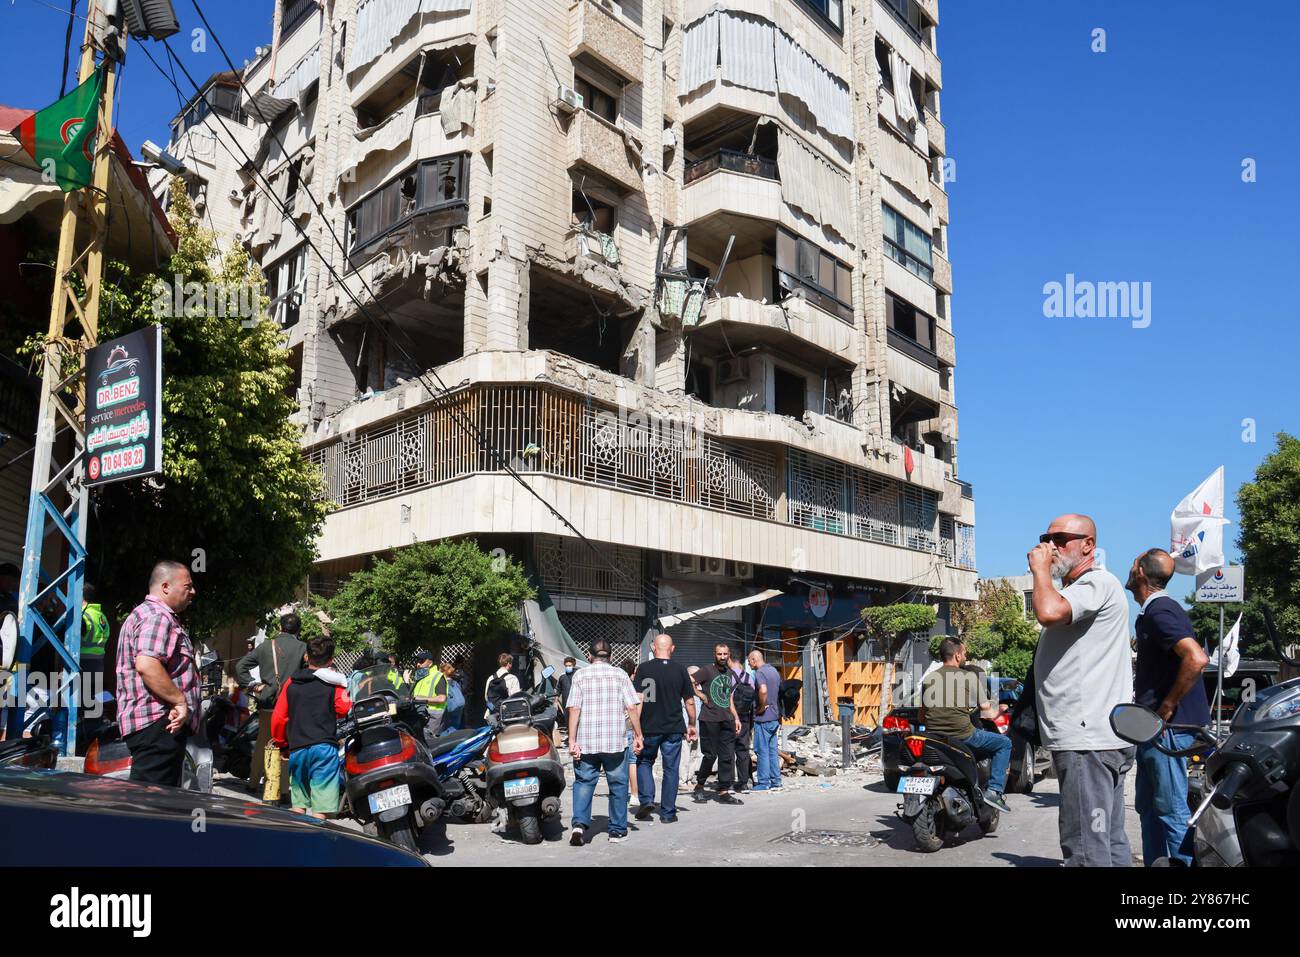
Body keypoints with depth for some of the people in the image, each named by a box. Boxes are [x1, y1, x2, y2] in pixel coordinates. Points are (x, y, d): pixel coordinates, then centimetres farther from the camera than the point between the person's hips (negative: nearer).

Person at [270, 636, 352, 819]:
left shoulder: (291, 682, 10)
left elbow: (278, 717, 11)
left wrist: (281, 742, 25)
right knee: (320, 808, -5)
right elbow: (345, 710, -4)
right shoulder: (333, 683, -1)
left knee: (298, 805, 18)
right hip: (324, 748, -4)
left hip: (297, 749, 4)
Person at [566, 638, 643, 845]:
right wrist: (638, 735, 4)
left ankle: (580, 823, -8)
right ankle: (617, 830, 16)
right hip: (615, 741, 0)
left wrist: (572, 740, -3)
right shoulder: (620, 675, 3)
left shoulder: (580, 675, 2)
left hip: (586, 742, 0)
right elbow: (632, 708, -2)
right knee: (618, 784, 11)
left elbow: (574, 709, -4)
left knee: (583, 782, 10)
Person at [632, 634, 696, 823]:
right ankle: (668, 813, 12)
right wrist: (691, 725, 17)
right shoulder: (680, 669, 0)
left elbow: (638, 700, -10)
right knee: (671, 769, 9)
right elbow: (689, 701, 4)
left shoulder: (643, 668, -5)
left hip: (649, 727, -1)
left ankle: (646, 800, 4)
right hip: (674, 728, 1)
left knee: (644, 762, 19)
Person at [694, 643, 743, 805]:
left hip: (727, 720, 6)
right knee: (710, 755, -4)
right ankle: (699, 785, 15)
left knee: (727, 756, 4)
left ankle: (724, 791, 10)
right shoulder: (707, 671, -4)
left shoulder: (730, 675, 16)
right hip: (710, 720, -6)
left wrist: (736, 718, 17)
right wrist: (702, 696, -11)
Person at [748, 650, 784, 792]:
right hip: (775, 717, 8)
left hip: (763, 718, -8)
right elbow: (780, 692, 20)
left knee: (762, 750, -2)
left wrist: (762, 707, -18)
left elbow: (763, 690, -32)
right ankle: (776, 782, 15)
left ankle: (763, 783, 2)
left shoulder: (759, 672, -14)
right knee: (773, 750, 12)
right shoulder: (774, 671, 13)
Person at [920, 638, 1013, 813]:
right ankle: (994, 790, 1)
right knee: (1004, 743, 13)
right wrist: (997, 710, 22)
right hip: (962, 735, -5)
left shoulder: (928, 679, 11)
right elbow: (988, 714, 0)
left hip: (933, 736, 5)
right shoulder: (970, 676, -2)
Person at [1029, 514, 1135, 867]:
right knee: (1110, 843, 15)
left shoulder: (1098, 582, -11)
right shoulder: (1074, 592, 22)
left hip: (1087, 740, -11)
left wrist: (1040, 569, -15)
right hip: (1095, 736, 11)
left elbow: (1048, 611, -29)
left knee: (1086, 850, -11)